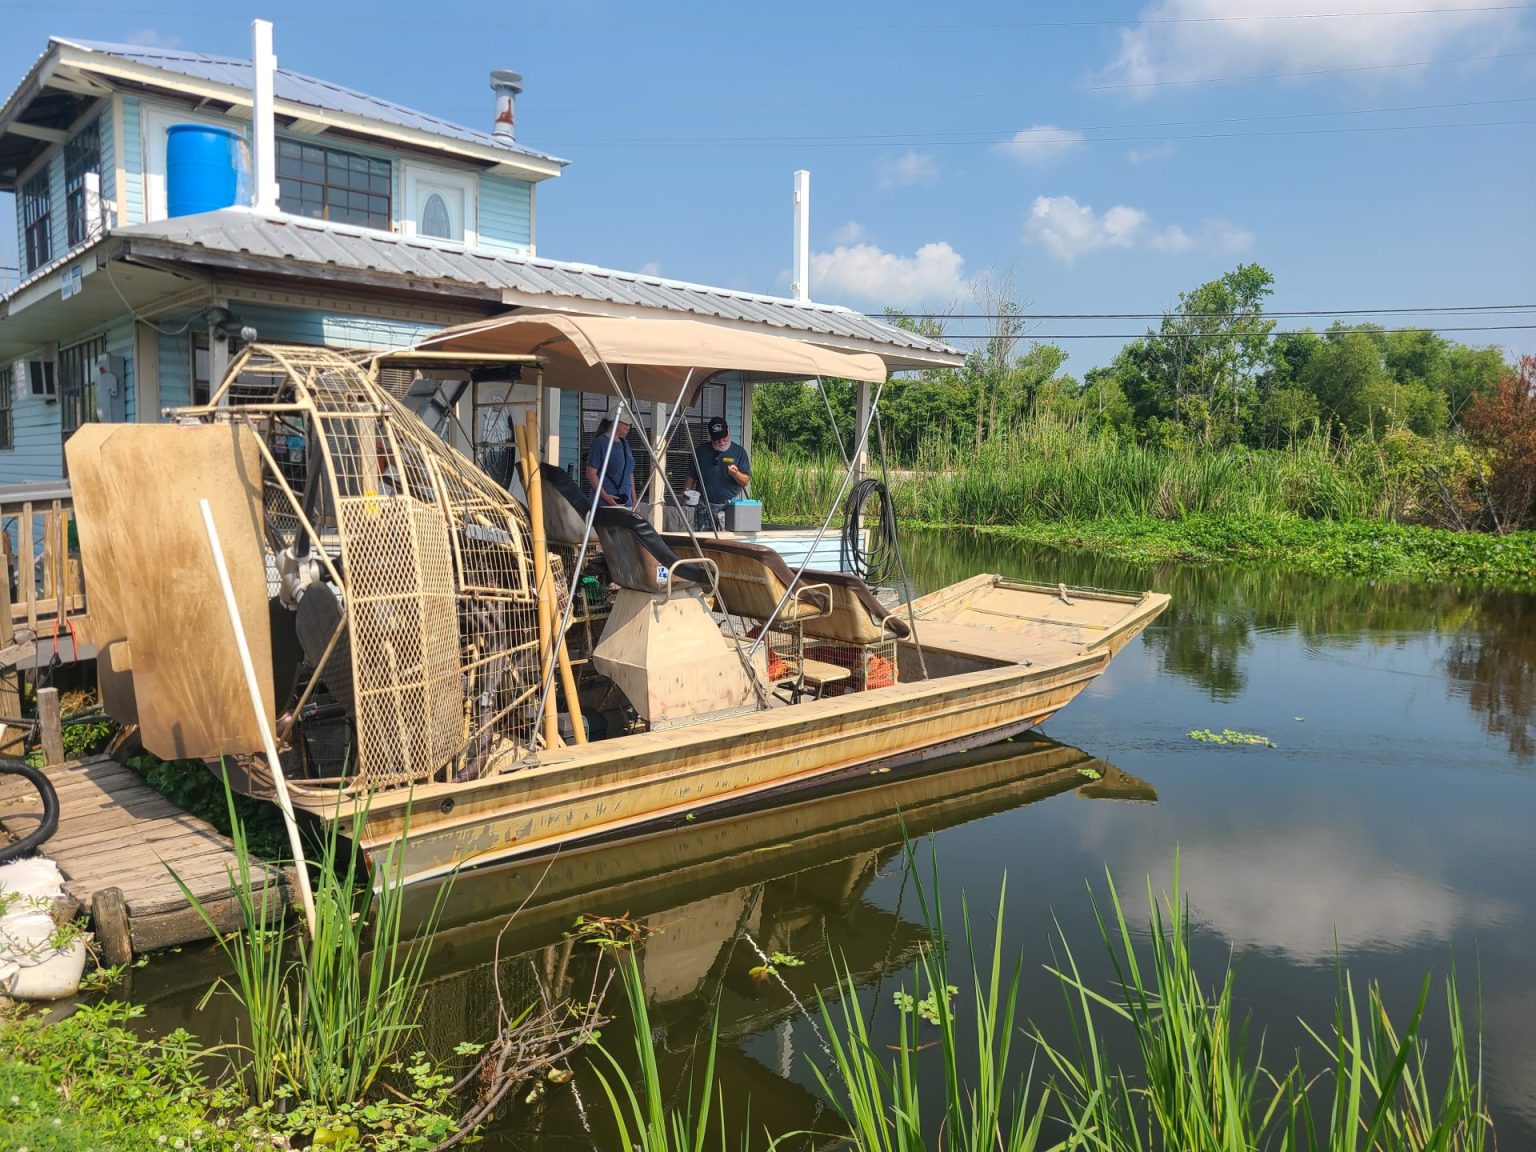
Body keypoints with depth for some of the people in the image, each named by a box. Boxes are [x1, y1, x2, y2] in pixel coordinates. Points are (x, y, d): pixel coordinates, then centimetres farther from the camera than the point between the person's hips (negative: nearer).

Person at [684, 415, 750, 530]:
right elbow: (691, 476, 16)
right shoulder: (702, 450, 10)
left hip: (729, 508, -2)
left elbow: (746, 481, 1)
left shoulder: (739, 451, 4)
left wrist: (736, 473, -19)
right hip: (704, 507, 2)